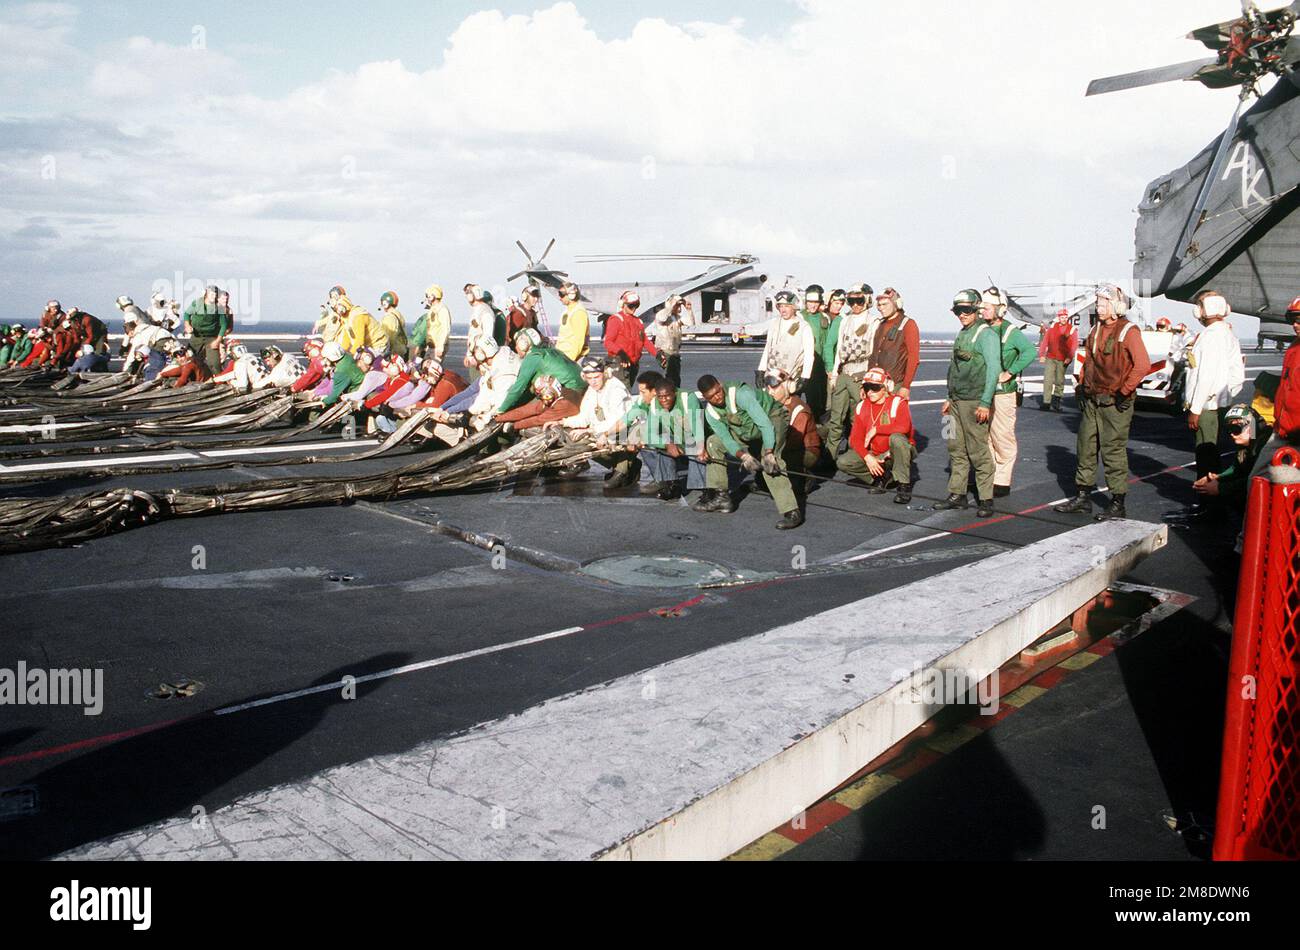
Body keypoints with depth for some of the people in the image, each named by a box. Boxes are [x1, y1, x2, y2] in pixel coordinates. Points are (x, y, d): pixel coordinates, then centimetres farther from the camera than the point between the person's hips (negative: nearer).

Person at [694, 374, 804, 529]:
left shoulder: (740, 394, -34)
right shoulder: (710, 412, -11)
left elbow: (765, 424, -37)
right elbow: (726, 439, -16)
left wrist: (768, 454, -46)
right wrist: (744, 456, -35)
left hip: (773, 418, -8)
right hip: (746, 430, 8)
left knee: (769, 461, -33)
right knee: (713, 442, 5)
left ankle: (791, 512, -37)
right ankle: (720, 497, 12)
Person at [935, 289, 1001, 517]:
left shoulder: (985, 334, -10)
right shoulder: (962, 334, 17)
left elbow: (993, 369, -16)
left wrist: (985, 403, -19)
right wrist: (950, 399, 21)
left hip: (974, 402, -9)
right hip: (957, 402, 9)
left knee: (978, 452, -6)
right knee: (956, 449, 11)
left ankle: (986, 499, 1)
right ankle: (957, 495, 18)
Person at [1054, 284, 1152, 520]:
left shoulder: (1128, 331, -11)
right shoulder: (1096, 330, 13)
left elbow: (1143, 365, -20)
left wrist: (1124, 392, -17)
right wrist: (1083, 387, 14)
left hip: (1115, 403, -8)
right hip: (1092, 400, 8)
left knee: (1114, 452, -3)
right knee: (1086, 447, 11)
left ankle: (1118, 504, 5)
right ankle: (1083, 498, 20)